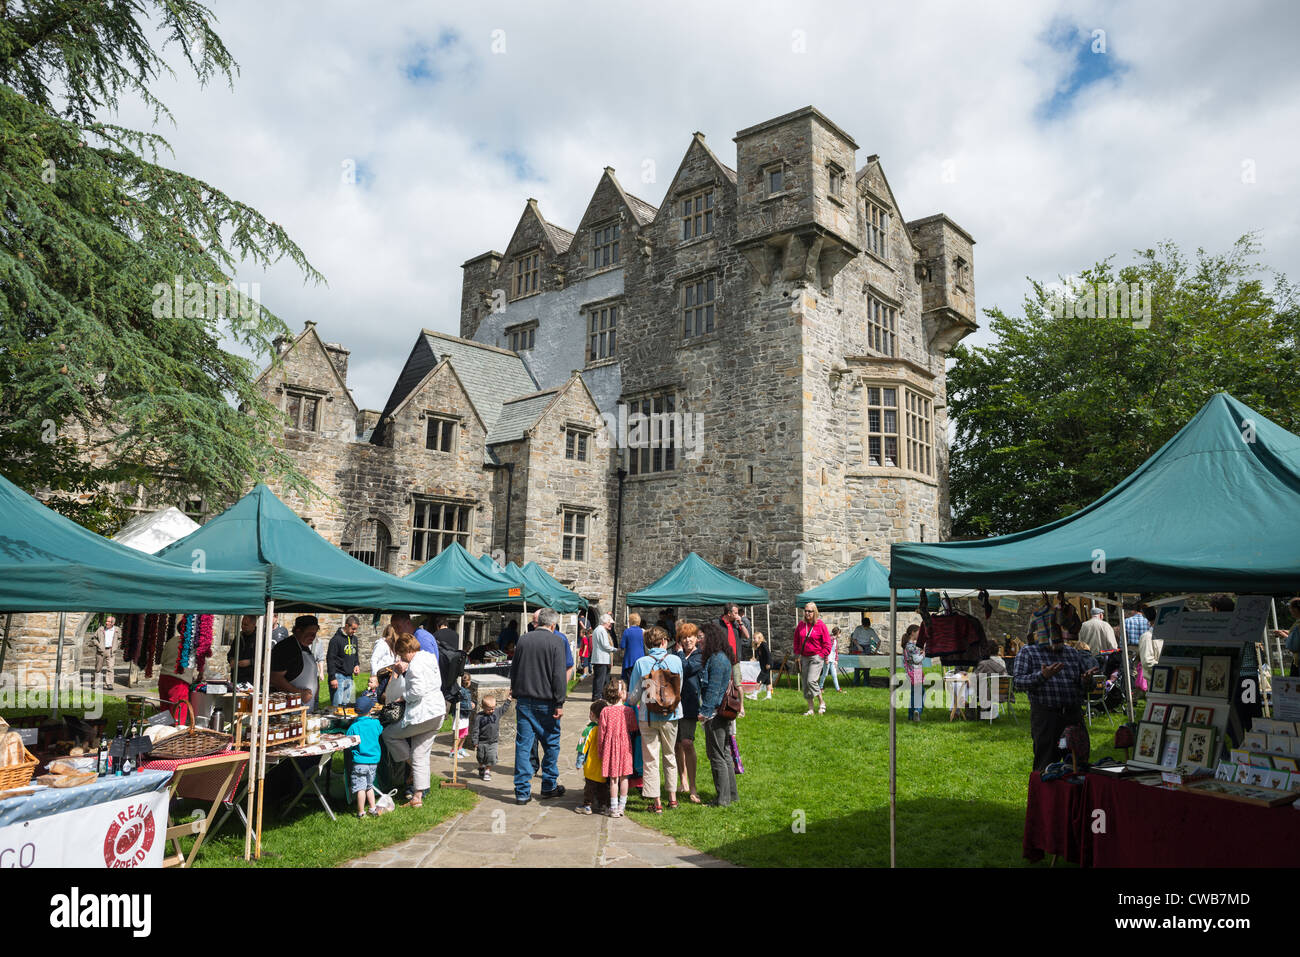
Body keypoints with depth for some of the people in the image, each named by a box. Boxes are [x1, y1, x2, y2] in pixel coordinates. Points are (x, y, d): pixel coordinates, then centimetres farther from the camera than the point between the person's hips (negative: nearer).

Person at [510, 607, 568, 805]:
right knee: (551, 744, 11)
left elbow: (513, 670, 15)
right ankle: (549, 786, 19)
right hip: (546, 702, -4)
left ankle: (522, 791, 6)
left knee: (523, 744, 5)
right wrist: (560, 703, -10)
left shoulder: (523, 640, 7)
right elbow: (559, 675, -13)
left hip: (524, 701, 4)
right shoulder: (556, 641, -8)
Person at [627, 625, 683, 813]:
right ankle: (672, 797, 24)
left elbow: (634, 695, -1)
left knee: (650, 758, 6)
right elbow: (680, 689, 7)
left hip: (648, 717, -2)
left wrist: (632, 706, 20)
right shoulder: (676, 660, -3)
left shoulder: (641, 663, -6)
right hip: (670, 715, 2)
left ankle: (656, 802, 7)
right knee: (670, 755, 19)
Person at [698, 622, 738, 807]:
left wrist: (705, 711, -18)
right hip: (722, 712, 10)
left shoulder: (716, 659, -18)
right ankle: (731, 794, 24)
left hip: (715, 713, -10)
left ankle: (723, 798, 4)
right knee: (724, 753, 16)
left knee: (717, 756, -2)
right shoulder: (722, 657, 13)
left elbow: (713, 688, -20)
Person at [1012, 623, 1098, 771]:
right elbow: (1019, 681, -7)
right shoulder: (1027, 652, 3)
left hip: (1074, 715, 5)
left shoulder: (1073, 653, 17)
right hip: (1045, 716, -5)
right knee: (1045, 765, -3)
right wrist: (1042, 676, -23)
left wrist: (1086, 680, -5)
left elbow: (1086, 687, 20)